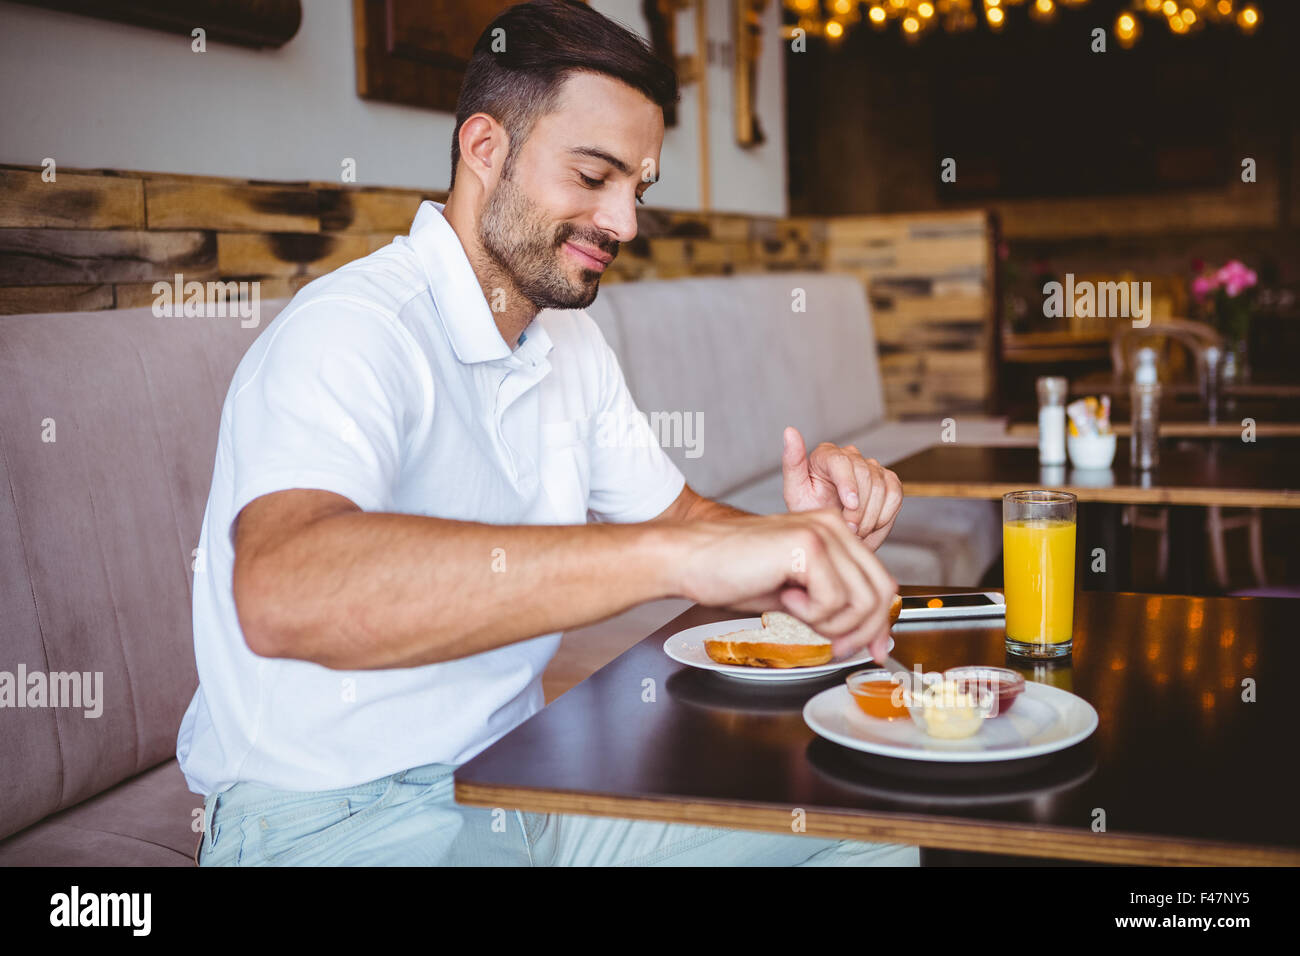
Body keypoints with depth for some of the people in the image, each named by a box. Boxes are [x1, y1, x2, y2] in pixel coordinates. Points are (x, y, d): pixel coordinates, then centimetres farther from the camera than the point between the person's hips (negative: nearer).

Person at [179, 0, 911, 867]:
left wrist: (806, 534, -11)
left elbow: (678, 518, 13)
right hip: (330, 817, -8)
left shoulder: (571, 343, 9)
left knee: (870, 836, -1)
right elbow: (281, 590, -40)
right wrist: (675, 555, -46)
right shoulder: (352, 332, -21)